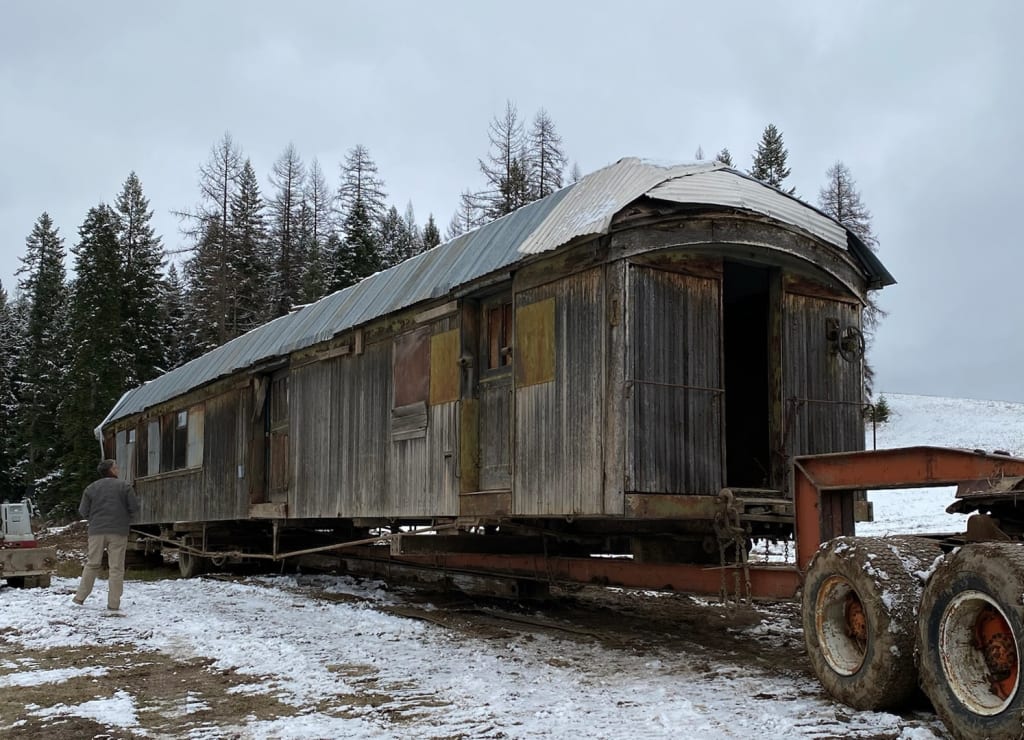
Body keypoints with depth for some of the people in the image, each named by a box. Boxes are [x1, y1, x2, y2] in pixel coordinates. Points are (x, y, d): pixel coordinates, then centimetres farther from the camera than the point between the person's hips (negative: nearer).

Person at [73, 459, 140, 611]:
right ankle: (113, 603, 0)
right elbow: (134, 508, -2)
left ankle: (80, 597, 14)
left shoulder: (91, 488, 7)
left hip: (96, 531, 3)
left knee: (92, 565, 14)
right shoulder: (124, 486, -1)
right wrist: (126, 520, 18)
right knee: (116, 568, 0)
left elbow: (83, 511, 6)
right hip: (118, 532, -3)